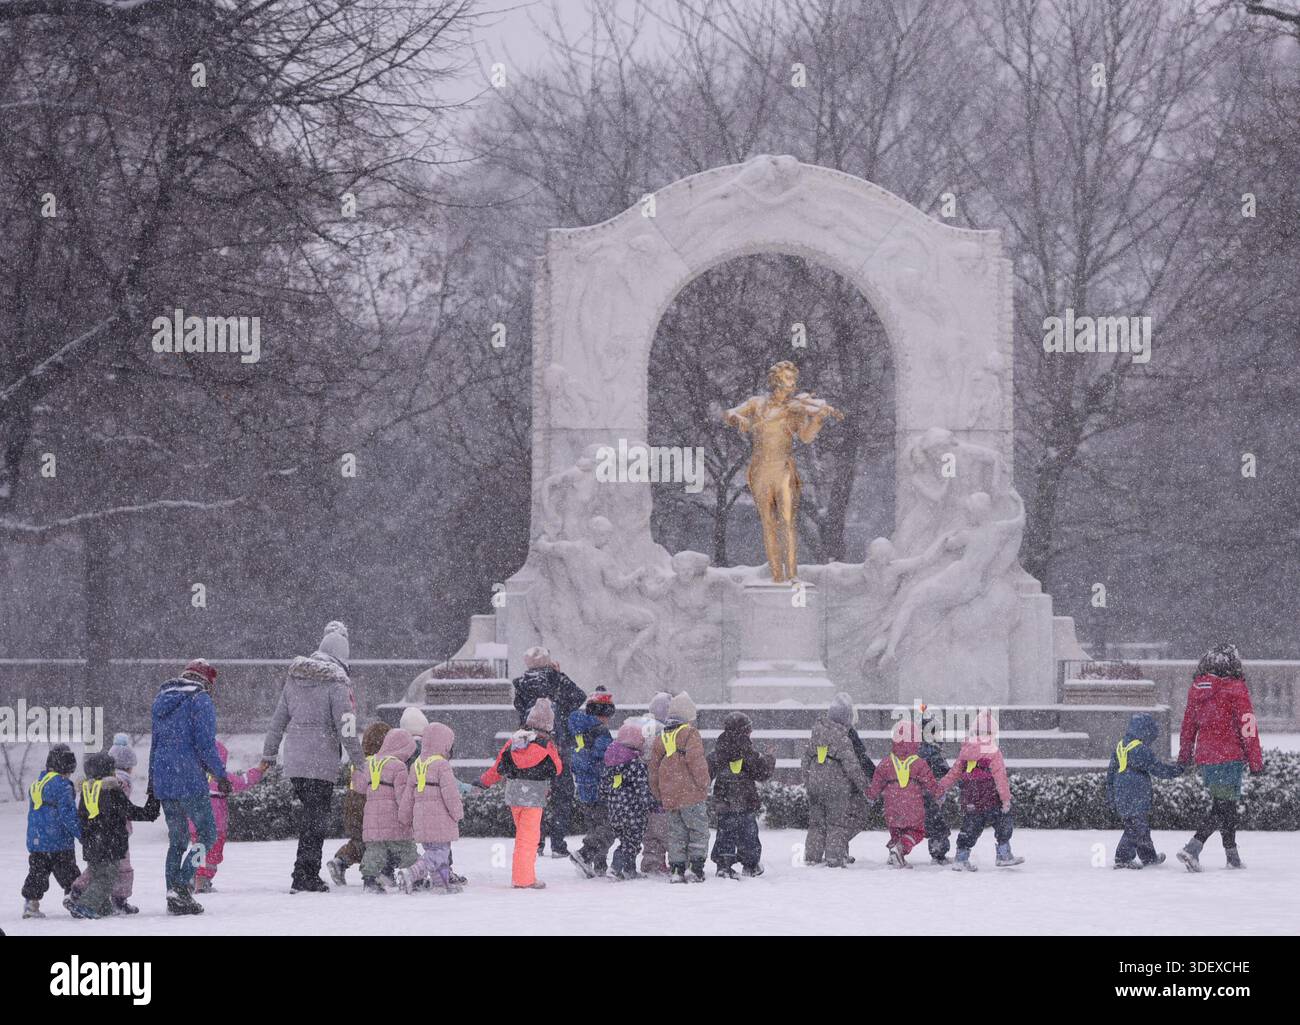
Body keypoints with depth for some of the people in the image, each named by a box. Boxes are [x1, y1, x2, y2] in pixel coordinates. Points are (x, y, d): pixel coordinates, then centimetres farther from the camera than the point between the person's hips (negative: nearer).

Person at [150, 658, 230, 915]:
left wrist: (152, 781, 27)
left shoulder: (162, 699, 17)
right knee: (207, 833, -2)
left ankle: (174, 895, 8)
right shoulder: (200, 700, -6)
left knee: (177, 838, 14)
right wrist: (220, 774, -5)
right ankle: (183, 886, -17)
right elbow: (205, 742, -12)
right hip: (190, 781, -7)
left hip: (163, 782, 7)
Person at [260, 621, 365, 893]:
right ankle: (304, 878, -4)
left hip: (294, 762, 6)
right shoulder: (336, 682, -9)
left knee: (309, 812, 16)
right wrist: (359, 760, -3)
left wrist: (268, 755, 24)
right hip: (321, 763, -6)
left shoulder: (294, 678, 11)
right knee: (316, 818, -1)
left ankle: (309, 876, 19)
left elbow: (278, 719, 16)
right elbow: (345, 727, -12)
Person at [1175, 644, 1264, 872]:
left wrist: (1184, 757, 24)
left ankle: (1232, 855, 22)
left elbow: (1188, 725, 15)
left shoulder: (1196, 688, 8)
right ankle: (1192, 849, -21)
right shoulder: (1235, 689, -10)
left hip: (1204, 757, 7)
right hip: (1230, 756, -7)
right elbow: (1247, 727, -11)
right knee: (1223, 806, -6)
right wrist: (1256, 761, -6)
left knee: (1226, 804, 18)